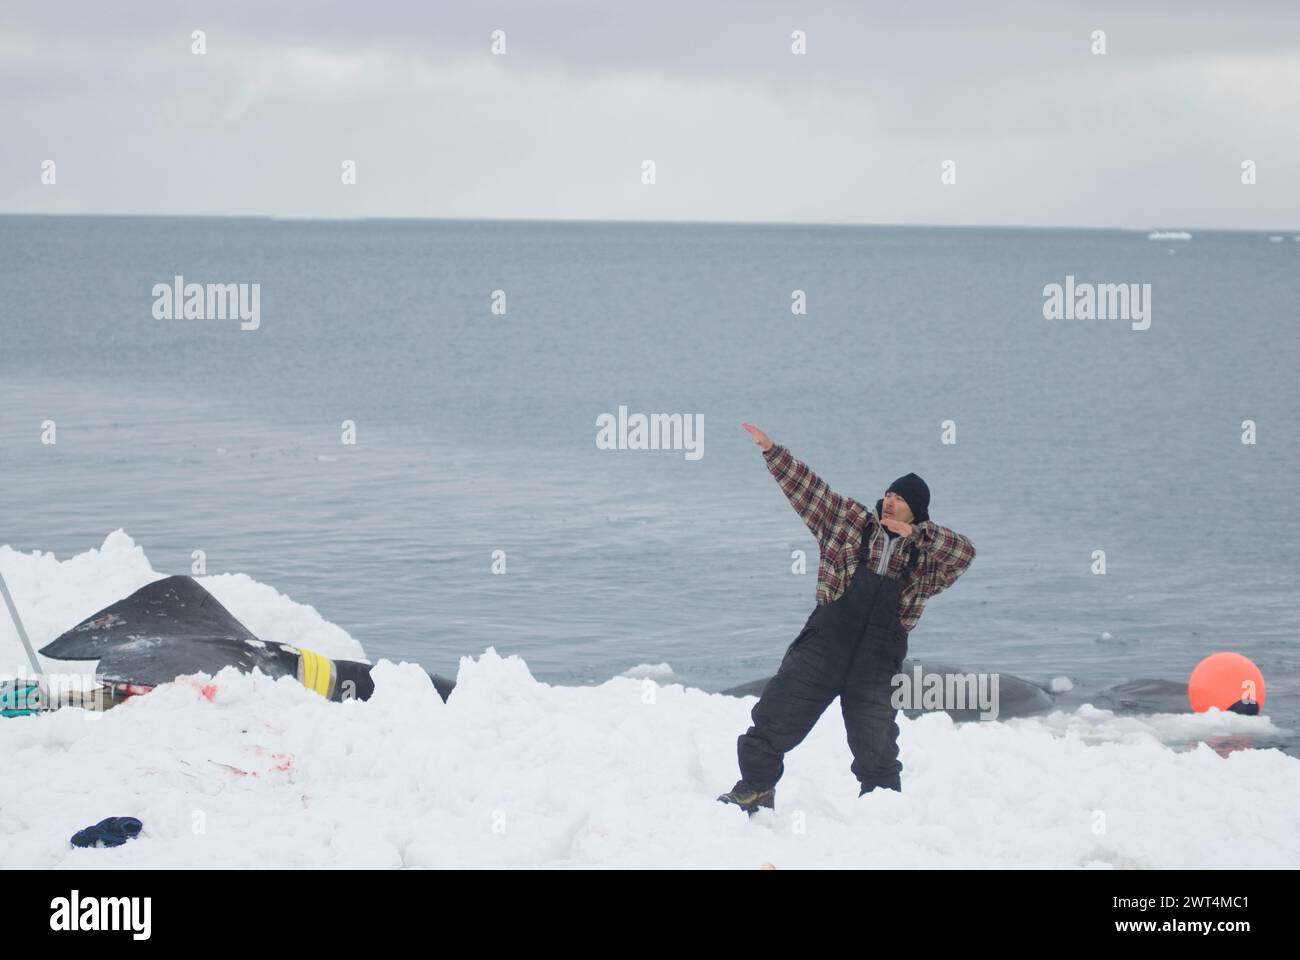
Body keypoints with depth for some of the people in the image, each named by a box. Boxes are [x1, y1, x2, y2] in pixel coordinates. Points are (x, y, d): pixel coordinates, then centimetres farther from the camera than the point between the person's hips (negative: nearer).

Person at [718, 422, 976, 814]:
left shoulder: (926, 558, 4)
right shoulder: (849, 520, 6)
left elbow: (965, 550, -12)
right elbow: (807, 488, 4)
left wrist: (913, 532, -19)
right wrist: (772, 452, -3)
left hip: (876, 669, -1)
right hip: (820, 651, 1)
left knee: (877, 750, 6)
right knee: (773, 721, 2)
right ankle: (756, 789, 19)